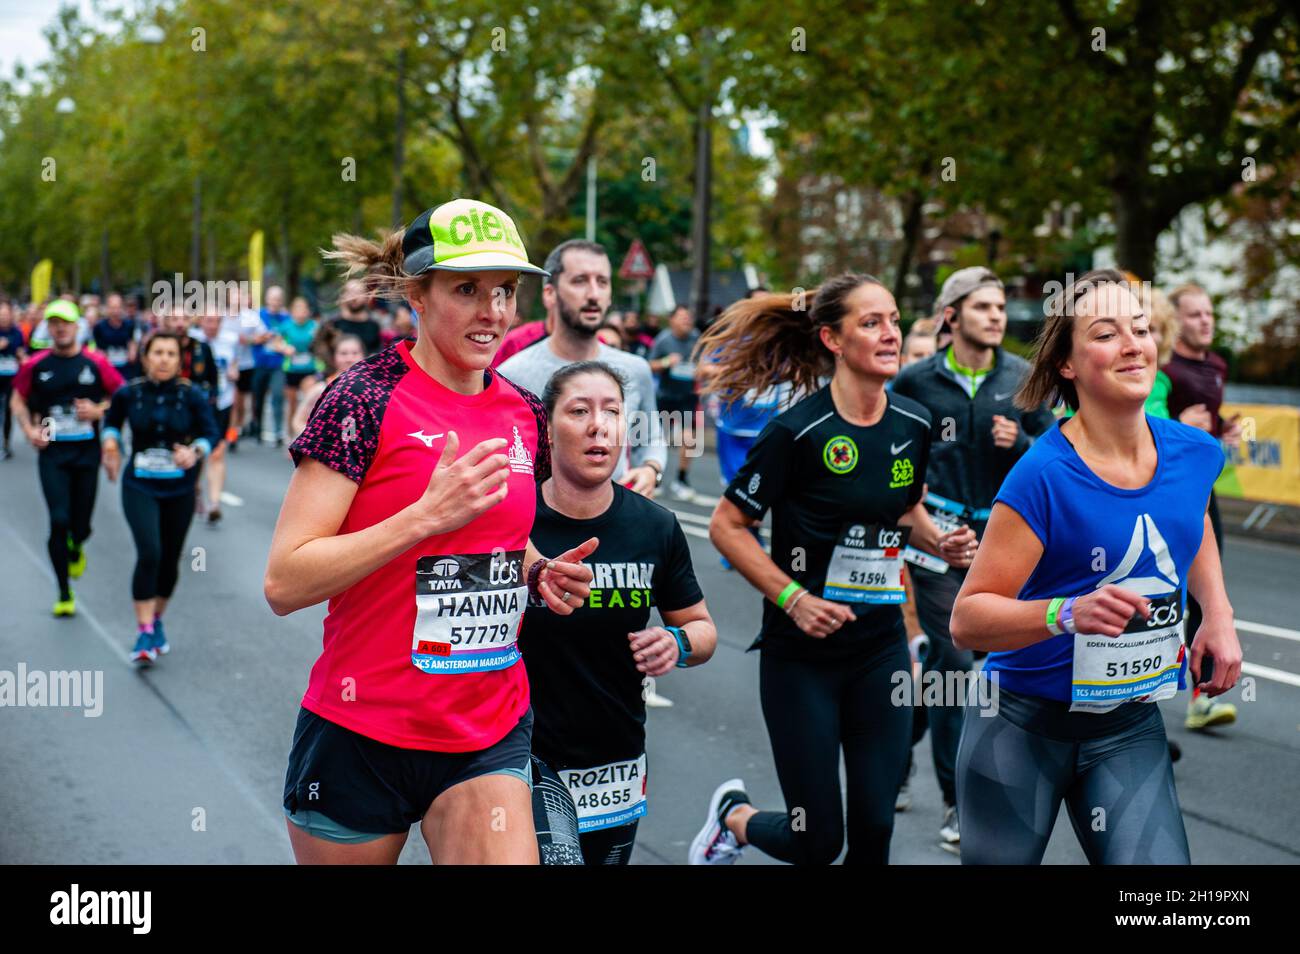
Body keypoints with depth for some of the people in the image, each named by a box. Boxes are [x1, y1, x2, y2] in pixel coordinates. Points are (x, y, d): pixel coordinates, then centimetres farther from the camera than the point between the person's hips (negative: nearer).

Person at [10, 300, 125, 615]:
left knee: (80, 525, 6)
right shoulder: (35, 365, 0)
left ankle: (75, 549, 45)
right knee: (59, 521, -10)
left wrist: (99, 410, -11)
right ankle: (64, 593, 2)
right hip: (51, 451, 0)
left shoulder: (95, 362, -2)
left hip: (87, 451, 0)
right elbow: (18, 400, 13)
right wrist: (29, 429, -2)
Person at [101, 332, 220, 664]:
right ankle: (144, 632, -13)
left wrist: (195, 452, -26)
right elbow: (111, 421, 14)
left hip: (180, 490, 1)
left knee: (170, 560, 12)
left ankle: (156, 621, 37)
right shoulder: (128, 394, -5)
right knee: (149, 554, -19)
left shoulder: (192, 396, -9)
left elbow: (211, 433, -7)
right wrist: (110, 442, -4)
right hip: (140, 487, -1)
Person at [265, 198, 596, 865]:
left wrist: (540, 576, 1)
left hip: (489, 736, 4)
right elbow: (284, 582, -18)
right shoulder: (365, 400, -12)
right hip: (360, 737, -4)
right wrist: (429, 514, -23)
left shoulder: (525, 415, 6)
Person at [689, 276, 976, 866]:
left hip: (881, 647, 5)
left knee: (874, 828, 4)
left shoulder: (914, 425, 1)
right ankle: (733, 817, 34)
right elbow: (726, 526, -11)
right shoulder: (797, 431, -17)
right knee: (818, 841, 2)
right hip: (803, 652, -5)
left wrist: (940, 542, -1)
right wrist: (792, 598, -20)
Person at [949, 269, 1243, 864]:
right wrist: (1068, 613, -36)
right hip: (1022, 727, -4)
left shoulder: (1194, 453, -2)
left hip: (1131, 730, 4)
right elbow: (967, 620, -21)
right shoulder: (1043, 475, -20)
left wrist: (1218, 615, 8)